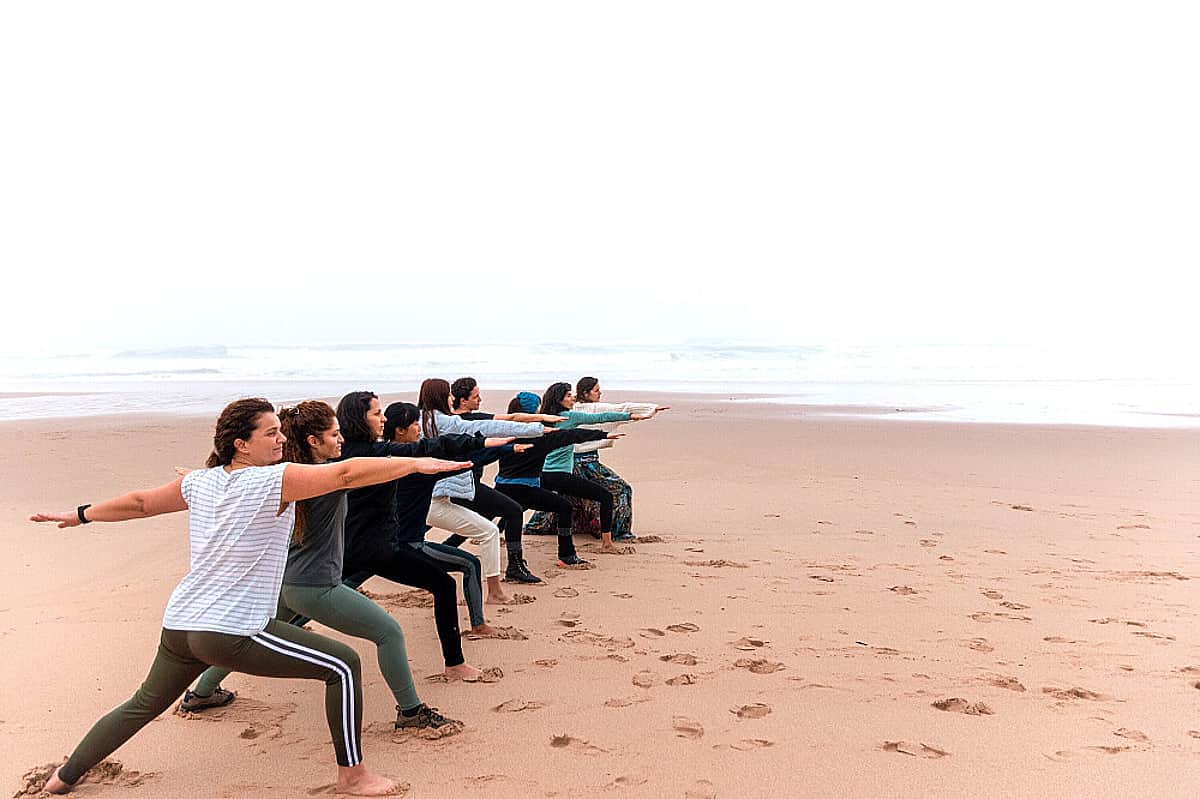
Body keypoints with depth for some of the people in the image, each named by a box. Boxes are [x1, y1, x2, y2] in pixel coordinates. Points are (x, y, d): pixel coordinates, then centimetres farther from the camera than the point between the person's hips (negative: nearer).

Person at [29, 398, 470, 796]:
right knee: (343, 665, -2)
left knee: (144, 704, 31)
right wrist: (416, 463, -27)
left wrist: (80, 514, 34)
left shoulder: (200, 481, 5)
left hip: (178, 626, 8)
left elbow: (140, 502, 18)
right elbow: (347, 473, -26)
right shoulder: (272, 481, -16)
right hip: (232, 634, -8)